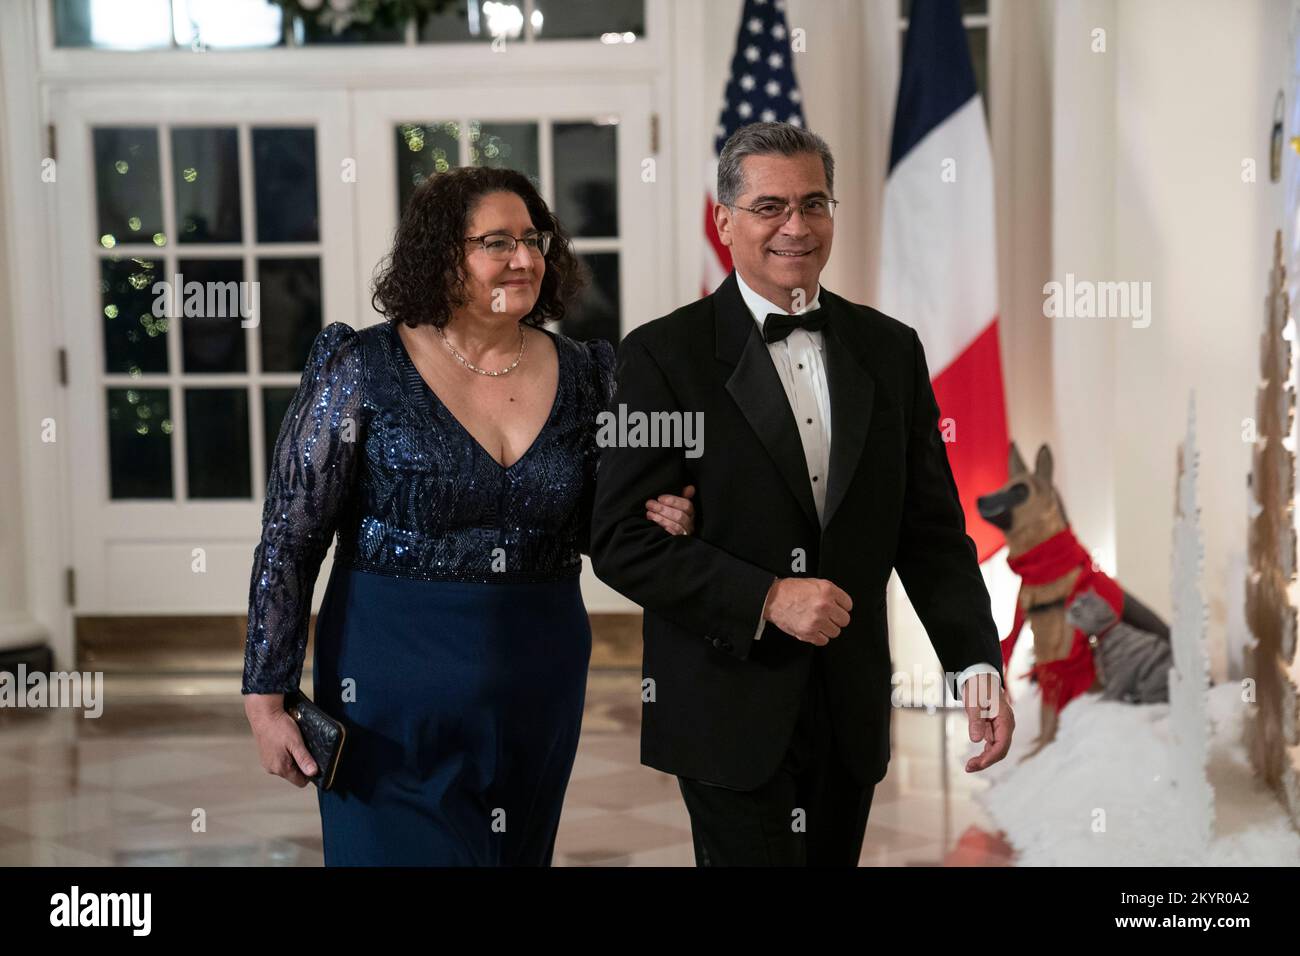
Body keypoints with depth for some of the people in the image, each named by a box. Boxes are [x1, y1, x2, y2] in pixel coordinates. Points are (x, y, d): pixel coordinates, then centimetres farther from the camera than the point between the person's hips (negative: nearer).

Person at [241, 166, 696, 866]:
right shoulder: (362, 369, -8)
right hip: (395, 696, -4)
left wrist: (657, 520, -8)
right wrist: (265, 699, -11)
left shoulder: (579, 374, 3)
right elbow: (289, 541, -7)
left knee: (519, 854, 15)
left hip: (538, 692, 4)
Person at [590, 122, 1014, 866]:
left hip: (852, 713, 4)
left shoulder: (891, 350, 6)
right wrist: (768, 598, -19)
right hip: (730, 715, -4)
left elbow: (931, 527, 6)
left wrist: (977, 665, -6)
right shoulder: (664, 354, -6)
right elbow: (622, 541, -11)